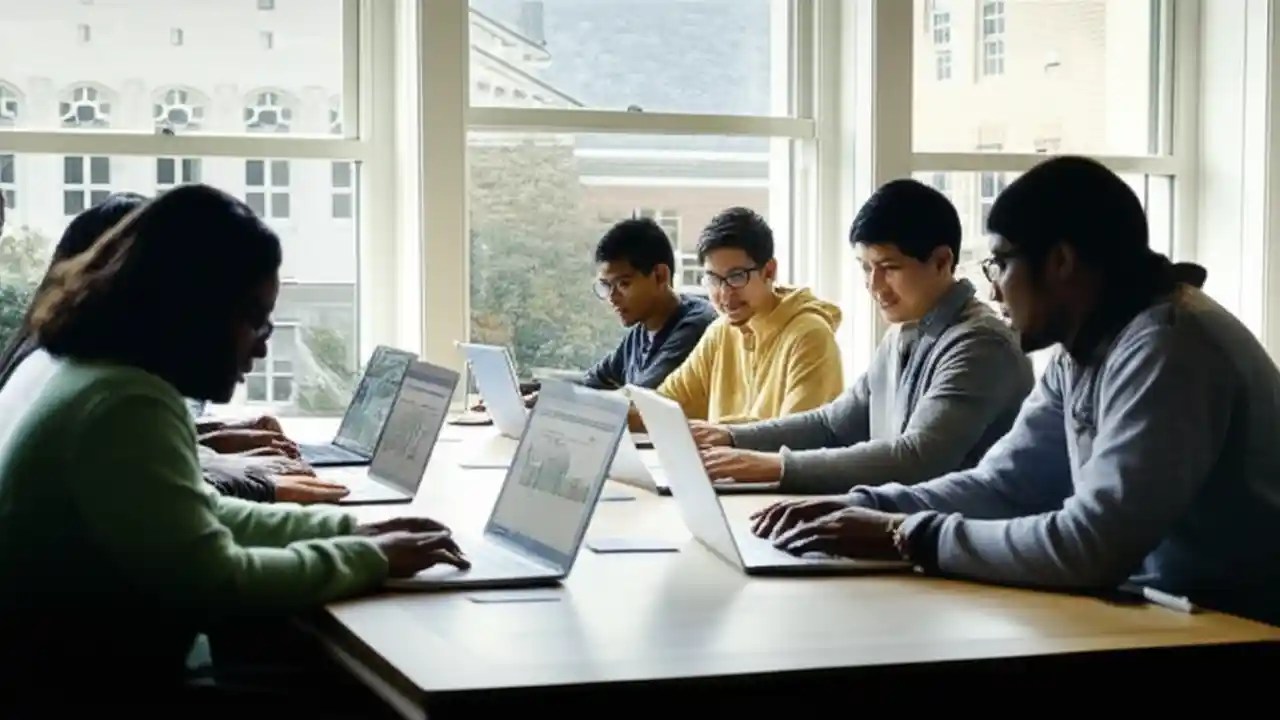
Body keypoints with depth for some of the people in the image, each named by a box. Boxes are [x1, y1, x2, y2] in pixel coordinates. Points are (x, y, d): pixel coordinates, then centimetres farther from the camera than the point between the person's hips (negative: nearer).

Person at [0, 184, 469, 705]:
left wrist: (347, 529, 6)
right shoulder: (126, 406, -23)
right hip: (73, 689, -9)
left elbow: (196, 516, 15)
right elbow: (216, 583, -25)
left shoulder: (70, 364, 9)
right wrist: (369, 558, -14)